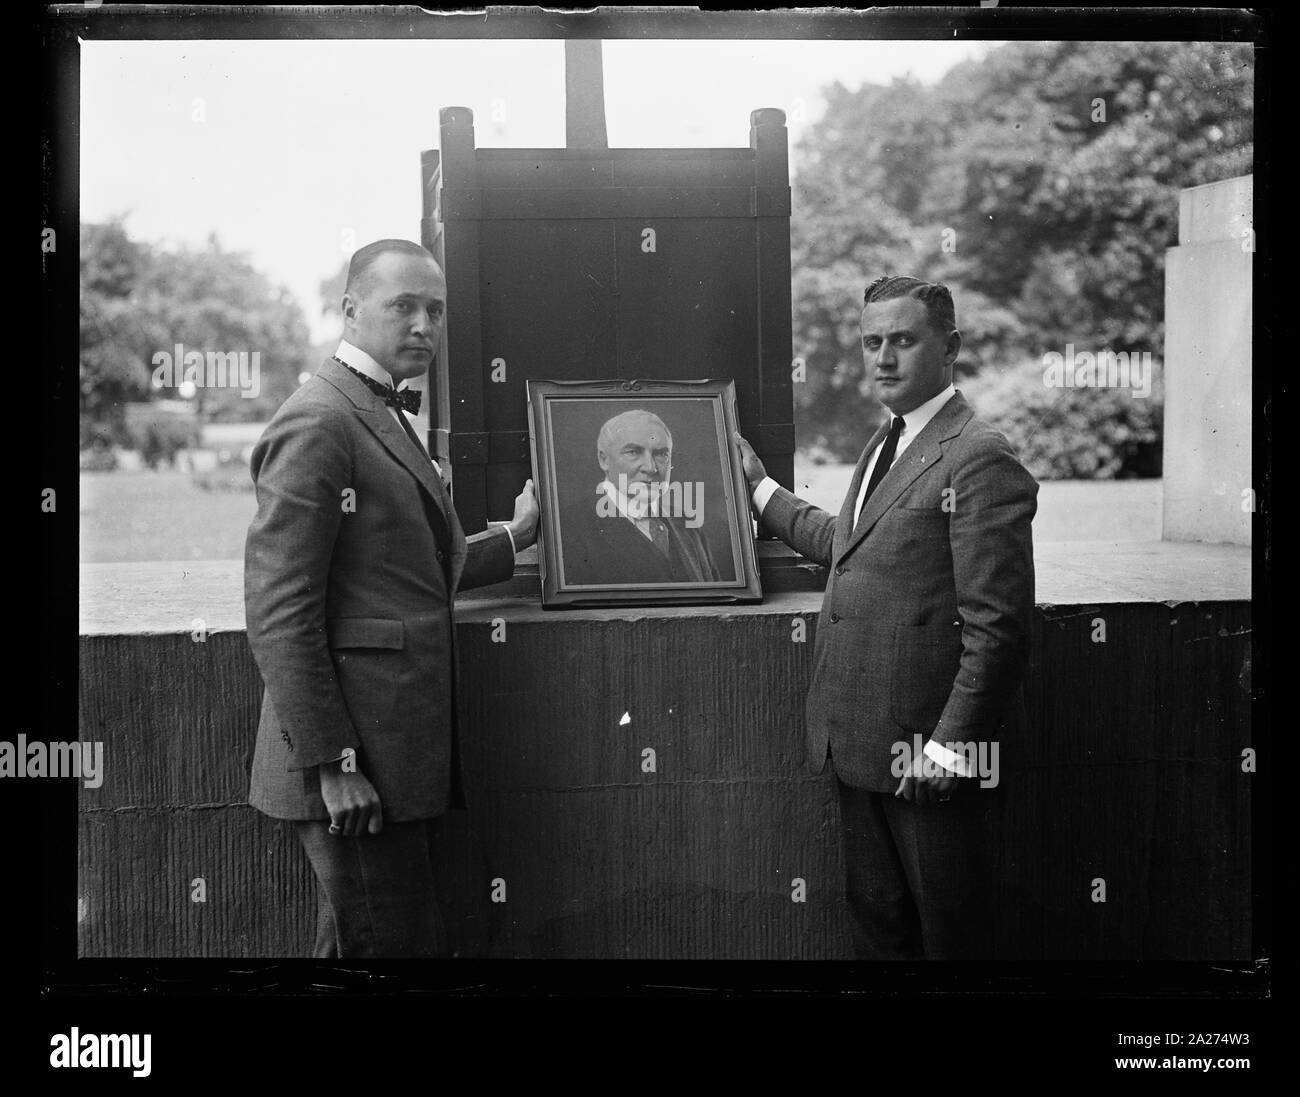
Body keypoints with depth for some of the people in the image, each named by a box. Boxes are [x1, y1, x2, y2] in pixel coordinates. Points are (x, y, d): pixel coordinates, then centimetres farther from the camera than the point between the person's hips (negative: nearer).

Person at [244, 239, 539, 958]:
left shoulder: (386, 418, 18)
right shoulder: (317, 423, -13)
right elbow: (278, 614, -18)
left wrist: (514, 537, 25)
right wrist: (331, 763, -20)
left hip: (399, 758, 10)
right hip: (351, 766, -10)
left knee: (413, 938, 16)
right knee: (389, 943, -3)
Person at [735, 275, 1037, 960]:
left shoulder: (979, 459, -17)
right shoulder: (885, 444, 14)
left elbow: (997, 626, -20)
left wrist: (950, 745, -22)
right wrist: (761, 490, 34)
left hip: (933, 753, -9)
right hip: (864, 747, 9)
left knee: (950, 931, 7)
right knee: (876, 920, 18)